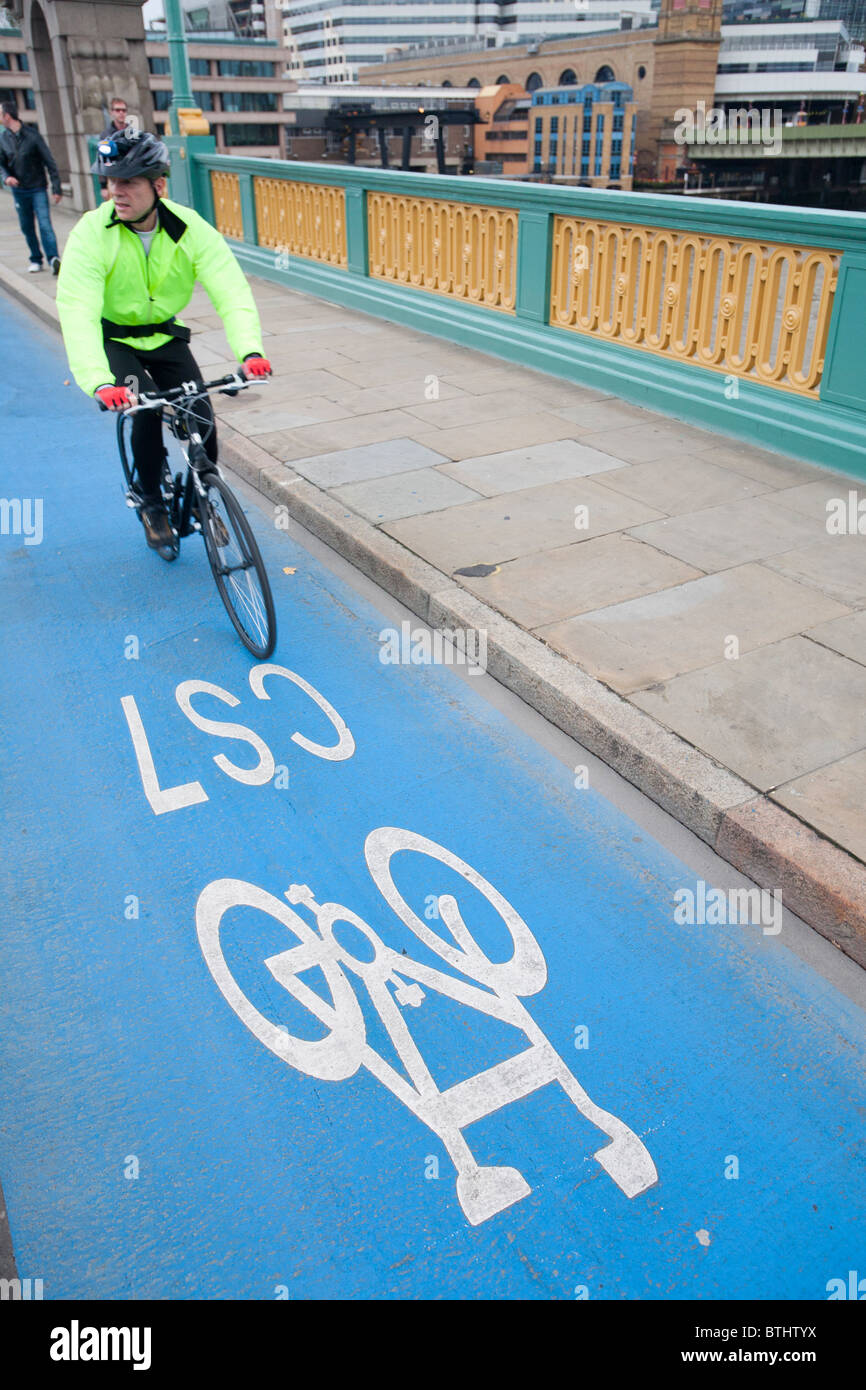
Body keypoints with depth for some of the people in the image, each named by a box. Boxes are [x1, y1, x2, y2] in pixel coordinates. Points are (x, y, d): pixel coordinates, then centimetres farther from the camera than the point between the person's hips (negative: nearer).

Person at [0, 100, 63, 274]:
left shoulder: (32, 135, -8)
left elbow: (49, 162, -7)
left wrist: (56, 188, -11)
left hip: (38, 188, -5)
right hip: (19, 190, 5)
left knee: (45, 224, -16)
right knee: (27, 227, 9)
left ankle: (53, 258, -23)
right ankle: (36, 260, 19)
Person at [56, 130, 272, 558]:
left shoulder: (191, 229, -18)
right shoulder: (91, 233, -24)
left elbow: (231, 291, -29)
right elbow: (77, 313, -35)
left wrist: (250, 350, -49)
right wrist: (99, 382, -52)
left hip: (165, 336, 3)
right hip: (111, 339, -2)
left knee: (202, 421, -12)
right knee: (146, 409, -27)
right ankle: (150, 503, -2)